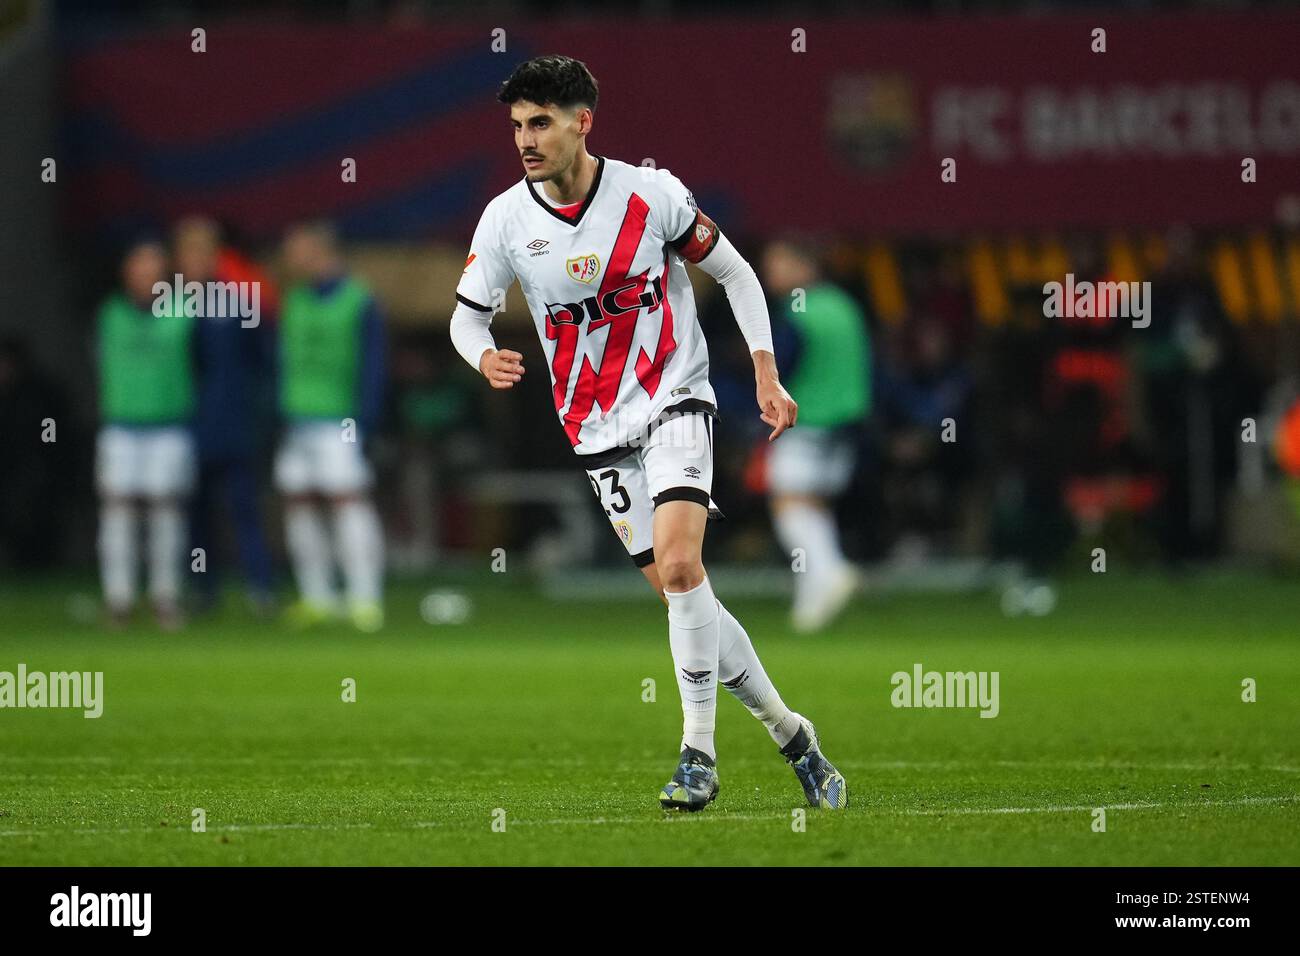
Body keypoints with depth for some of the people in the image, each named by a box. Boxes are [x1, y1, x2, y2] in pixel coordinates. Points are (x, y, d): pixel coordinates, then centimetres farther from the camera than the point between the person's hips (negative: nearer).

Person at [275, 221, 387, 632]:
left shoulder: (359, 302, -4)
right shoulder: (294, 302, 15)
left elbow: (372, 366, -6)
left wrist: (363, 420, -12)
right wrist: (281, 415, 11)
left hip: (338, 421, -7)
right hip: (297, 423, 7)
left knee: (350, 500, -12)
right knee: (297, 504, 6)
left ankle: (365, 598, -13)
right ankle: (317, 597, 15)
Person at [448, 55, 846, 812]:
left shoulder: (652, 195, -9)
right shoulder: (507, 219, -4)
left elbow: (735, 272, 3)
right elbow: (468, 314, 7)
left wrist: (766, 373, -4)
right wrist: (485, 357, -17)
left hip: (674, 401, -3)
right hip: (598, 431, 3)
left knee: (679, 564, -24)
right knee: (681, 587, 2)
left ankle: (699, 754, -16)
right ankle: (789, 732, 18)